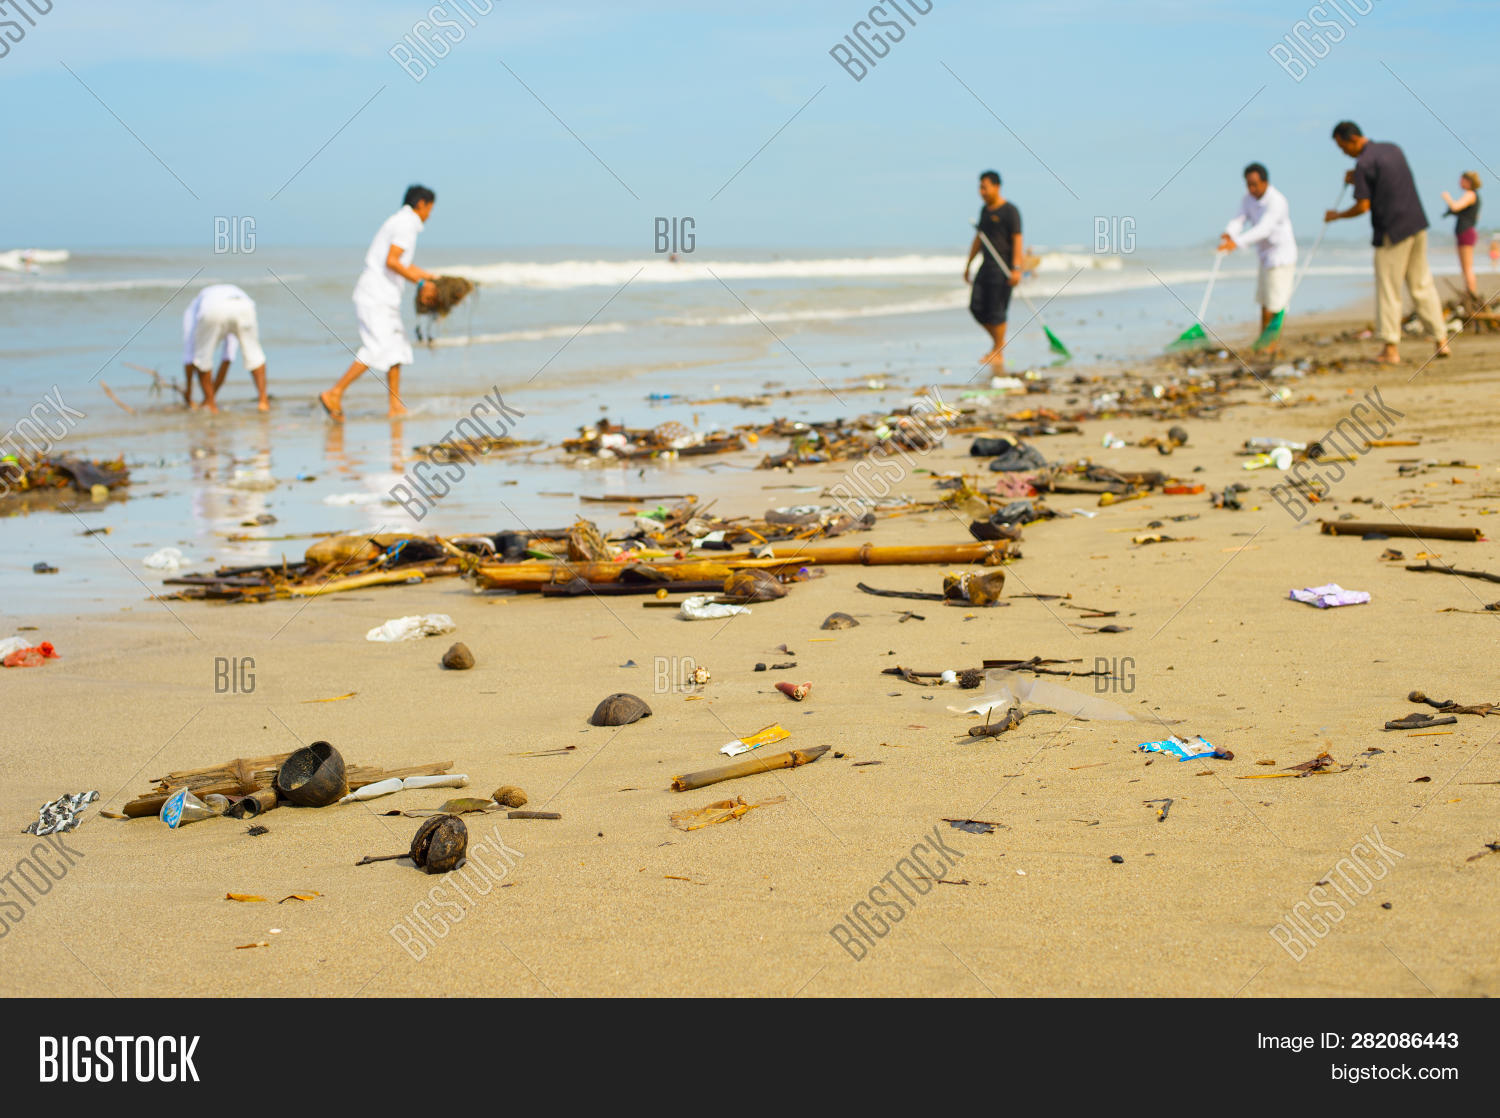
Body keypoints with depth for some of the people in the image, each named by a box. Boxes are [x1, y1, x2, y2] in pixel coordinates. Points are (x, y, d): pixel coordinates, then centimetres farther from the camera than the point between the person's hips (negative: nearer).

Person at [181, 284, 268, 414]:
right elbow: (227, 355, 49)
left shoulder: (192, 309, 41)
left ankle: (210, 404, 24)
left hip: (213, 310, -2)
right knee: (253, 353, 28)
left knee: (202, 355, 24)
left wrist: (188, 388, 51)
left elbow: (189, 352, 41)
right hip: (244, 308, 2)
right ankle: (264, 401, 22)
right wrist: (215, 390, 54)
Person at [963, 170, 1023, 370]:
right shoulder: (985, 210, 14)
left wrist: (1016, 269, -21)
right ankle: (998, 341, 20)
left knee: (996, 310, -8)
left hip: (1003, 266, -8)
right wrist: (969, 264, 22)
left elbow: (1017, 240, -14)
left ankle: (998, 353, 1)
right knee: (976, 307, 2)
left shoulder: (1010, 211, -9)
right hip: (986, 264, 8)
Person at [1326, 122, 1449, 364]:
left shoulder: (1363, 164, -13)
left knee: (1389, 290, 0)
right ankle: (1441, 339, 14)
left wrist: (1337, 216, 3)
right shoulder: (1393, 149, 12)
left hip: (1392, 232, -8)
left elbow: (1363, 206, -14)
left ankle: (1391, 348, 0)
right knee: (1422, 285, 14)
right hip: (1417, 224, 8)